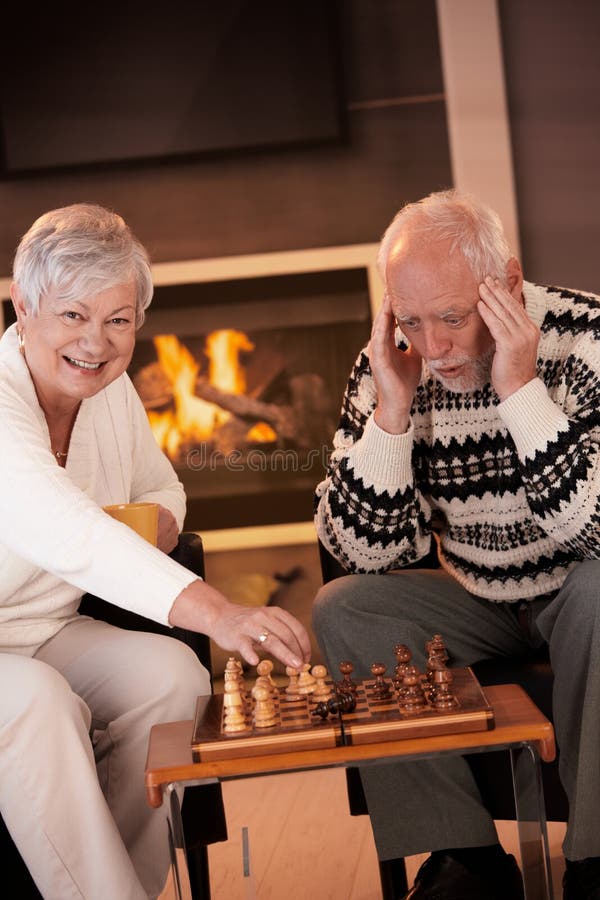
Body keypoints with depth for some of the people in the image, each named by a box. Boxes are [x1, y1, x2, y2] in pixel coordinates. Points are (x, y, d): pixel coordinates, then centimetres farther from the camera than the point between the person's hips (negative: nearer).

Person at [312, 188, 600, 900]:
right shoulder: (386, 367, -11)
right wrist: (392, 412, -25)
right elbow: (366, 554, -14)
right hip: (478, 606, 4)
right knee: (341, 608, -16)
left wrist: (521, 390, -34)